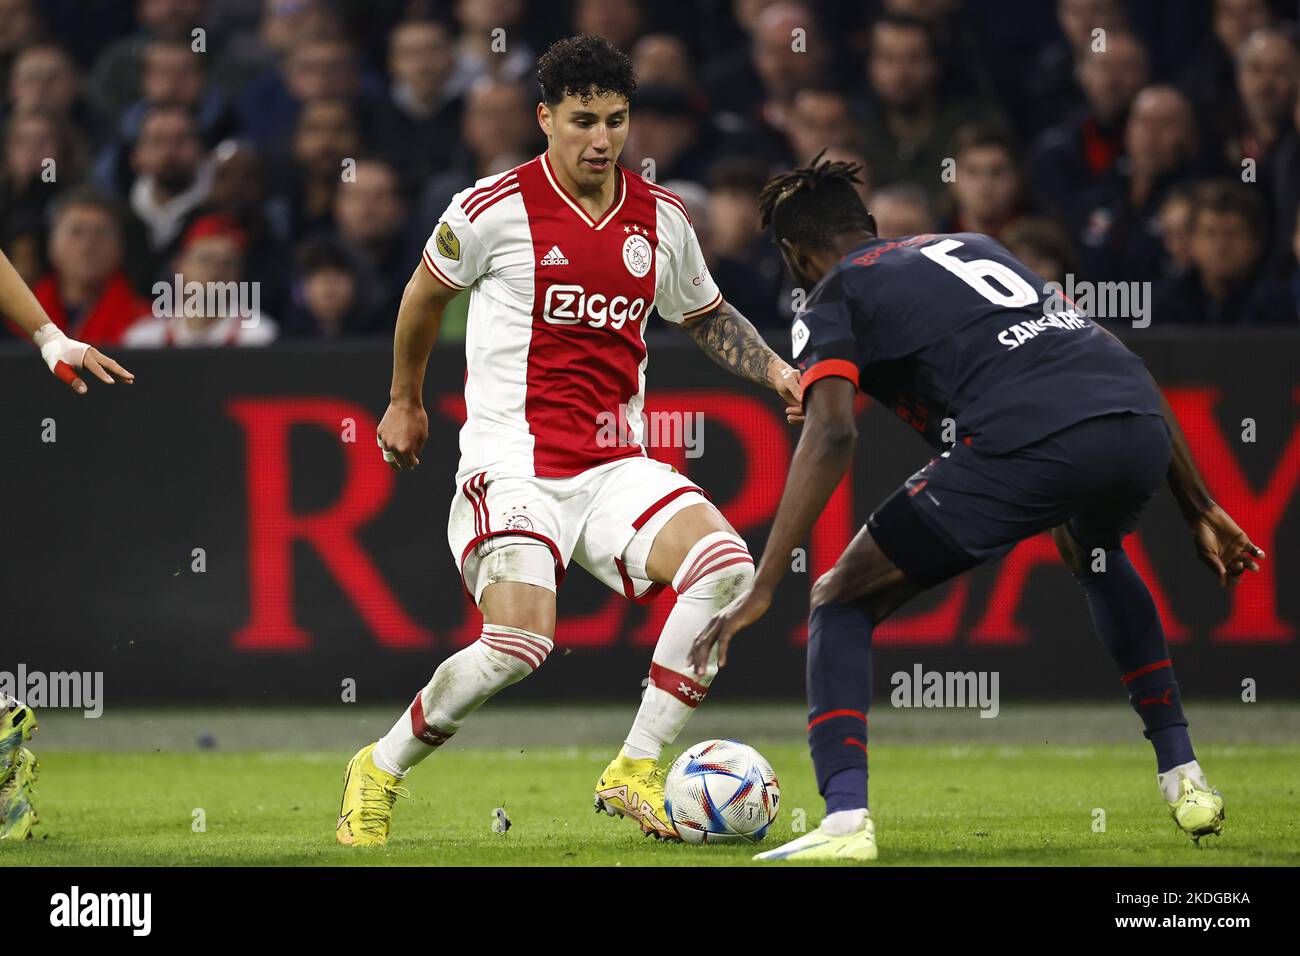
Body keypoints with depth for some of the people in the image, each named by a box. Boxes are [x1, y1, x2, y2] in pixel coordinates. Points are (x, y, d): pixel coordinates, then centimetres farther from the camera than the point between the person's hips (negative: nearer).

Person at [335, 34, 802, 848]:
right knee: (519, 645, -24)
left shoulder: (661, 218, 7)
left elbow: (709, 318, 25)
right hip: (514, 465, -5)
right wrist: (404, 400, 24)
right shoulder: (495, 209, -6)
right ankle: (380, 773, 3)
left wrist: (777, 372, 8)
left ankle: (635, 772, -10)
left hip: (616, 467, 5)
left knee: (726, 566, -21)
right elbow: (425, 295, 13)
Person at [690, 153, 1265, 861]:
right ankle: (1184, 779, 38)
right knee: (1093, 551, 42)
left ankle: (845, 816, -8)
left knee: (841, 599, 11)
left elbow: (832, 433, -4)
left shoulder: (832, 299, 17)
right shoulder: (973, 245, 36)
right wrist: (1200, 509, 35)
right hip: (1142, 426, 6)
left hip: (1026, 445, -6)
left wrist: (761, 588, -7)